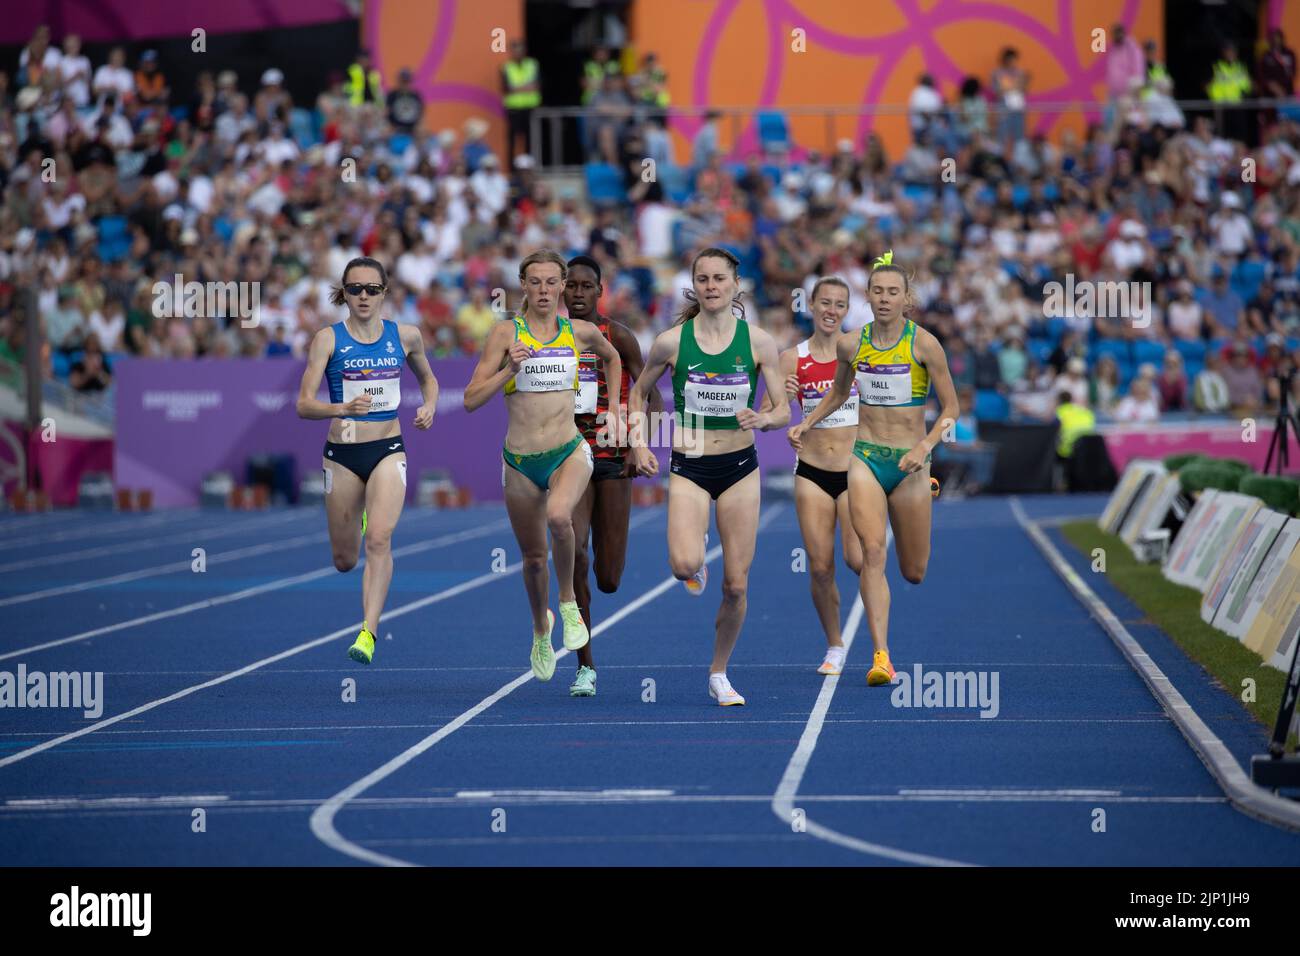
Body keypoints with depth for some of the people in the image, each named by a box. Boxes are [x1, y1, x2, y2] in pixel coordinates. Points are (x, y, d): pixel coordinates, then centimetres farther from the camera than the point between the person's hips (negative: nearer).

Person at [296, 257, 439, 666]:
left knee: (379, 538, -23)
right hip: (342, 454, 0)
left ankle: (368, 633, -25)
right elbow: (304, 405, -10)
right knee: (344, 561, 10)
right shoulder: (328, 339, -5)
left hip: (388, 451, 0)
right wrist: (344, 408, -28)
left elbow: (428, 379, 23)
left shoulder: (406, 336, 3)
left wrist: (428, 407, 2)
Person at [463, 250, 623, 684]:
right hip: (520, 462, 1)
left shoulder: (581, 332, 3)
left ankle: (569, 602, -9)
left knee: (559, 516, -33)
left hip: (570, 453, -1)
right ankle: (541, 629, 41)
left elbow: (612, 357, 27)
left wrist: (613, 410, 20)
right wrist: (510, 368, -18)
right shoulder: (505, 333, -3)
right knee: (534, 558, 12)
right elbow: (472, 399, -7)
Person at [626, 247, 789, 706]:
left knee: (736, 586, 1)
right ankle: (696, 553, 13)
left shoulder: (758, 341, -4)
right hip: (689, 467, -1)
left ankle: (719, 674, 22)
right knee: (685, 565, -26)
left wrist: (763, 419, -22)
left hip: (740, 466, 1)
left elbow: (784, 410, -1)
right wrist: (637, 442, -1)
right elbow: (639, 393, 12)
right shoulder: (672, 341, -5)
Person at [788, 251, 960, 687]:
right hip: (865, 458, 1)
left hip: (909, 463, -1)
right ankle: (881, 656, -22)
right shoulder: (851, 344, 1)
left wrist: (925, 446, -17)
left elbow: (951, 407, -3)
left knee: (914, 573, 10)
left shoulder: (924, 344, -8)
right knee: (873, 552, -19)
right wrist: (806, 424, 10)